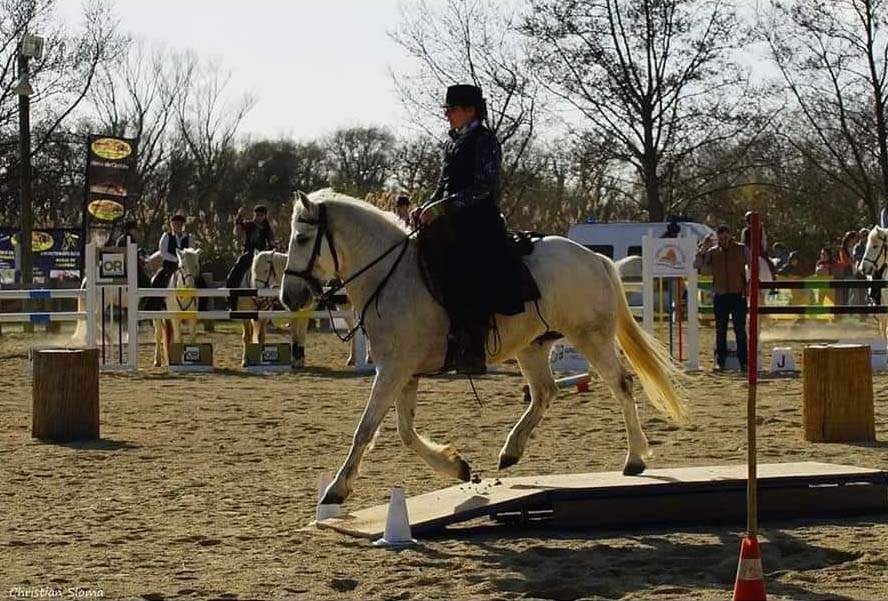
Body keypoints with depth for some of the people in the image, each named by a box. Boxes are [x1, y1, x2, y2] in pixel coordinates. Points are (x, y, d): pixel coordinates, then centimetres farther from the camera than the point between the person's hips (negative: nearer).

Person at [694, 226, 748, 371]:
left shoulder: (741, 249, 4)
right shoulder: (713, 252, 7)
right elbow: (697, 264, 0)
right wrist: (703, 247, -7)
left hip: (738, 295, -2)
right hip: (720, 295, 2)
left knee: (740, 329, -1)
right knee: (720, 330, 5)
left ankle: (743, 361, 1)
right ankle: (721, 360, 11)